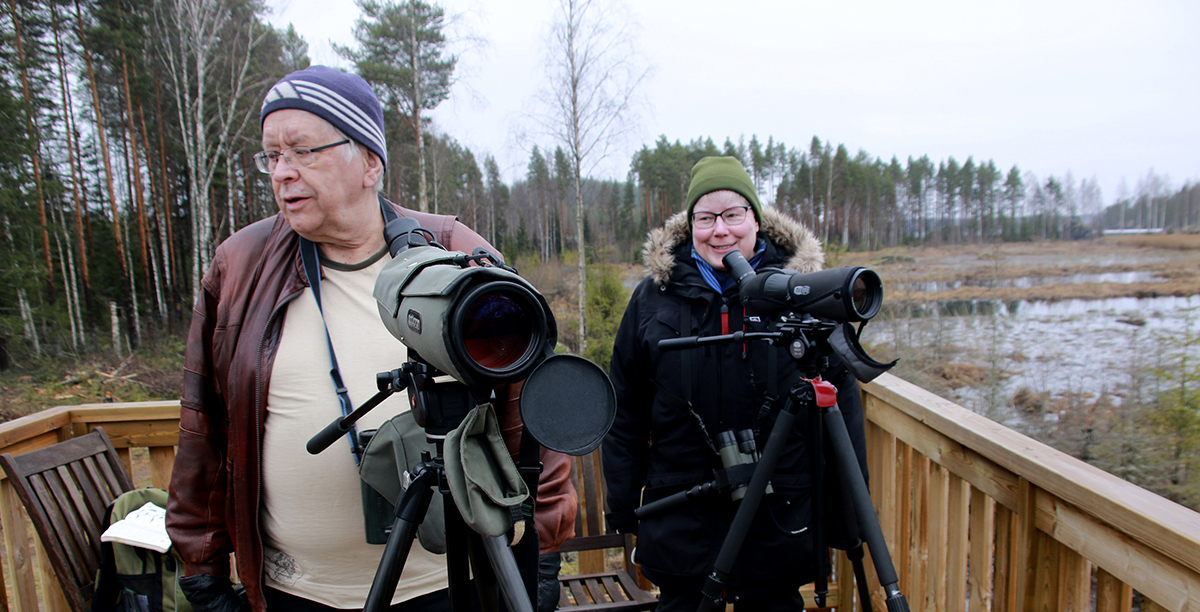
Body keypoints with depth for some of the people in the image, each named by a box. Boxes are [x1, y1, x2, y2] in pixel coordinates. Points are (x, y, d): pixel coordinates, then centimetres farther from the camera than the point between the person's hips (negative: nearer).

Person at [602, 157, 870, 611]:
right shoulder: (654, 296, 0)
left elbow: (842, 401, 1)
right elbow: (626, 411, 5)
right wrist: (623, 506, 5)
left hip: (780, 515, 0)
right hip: (681, 517, 1)